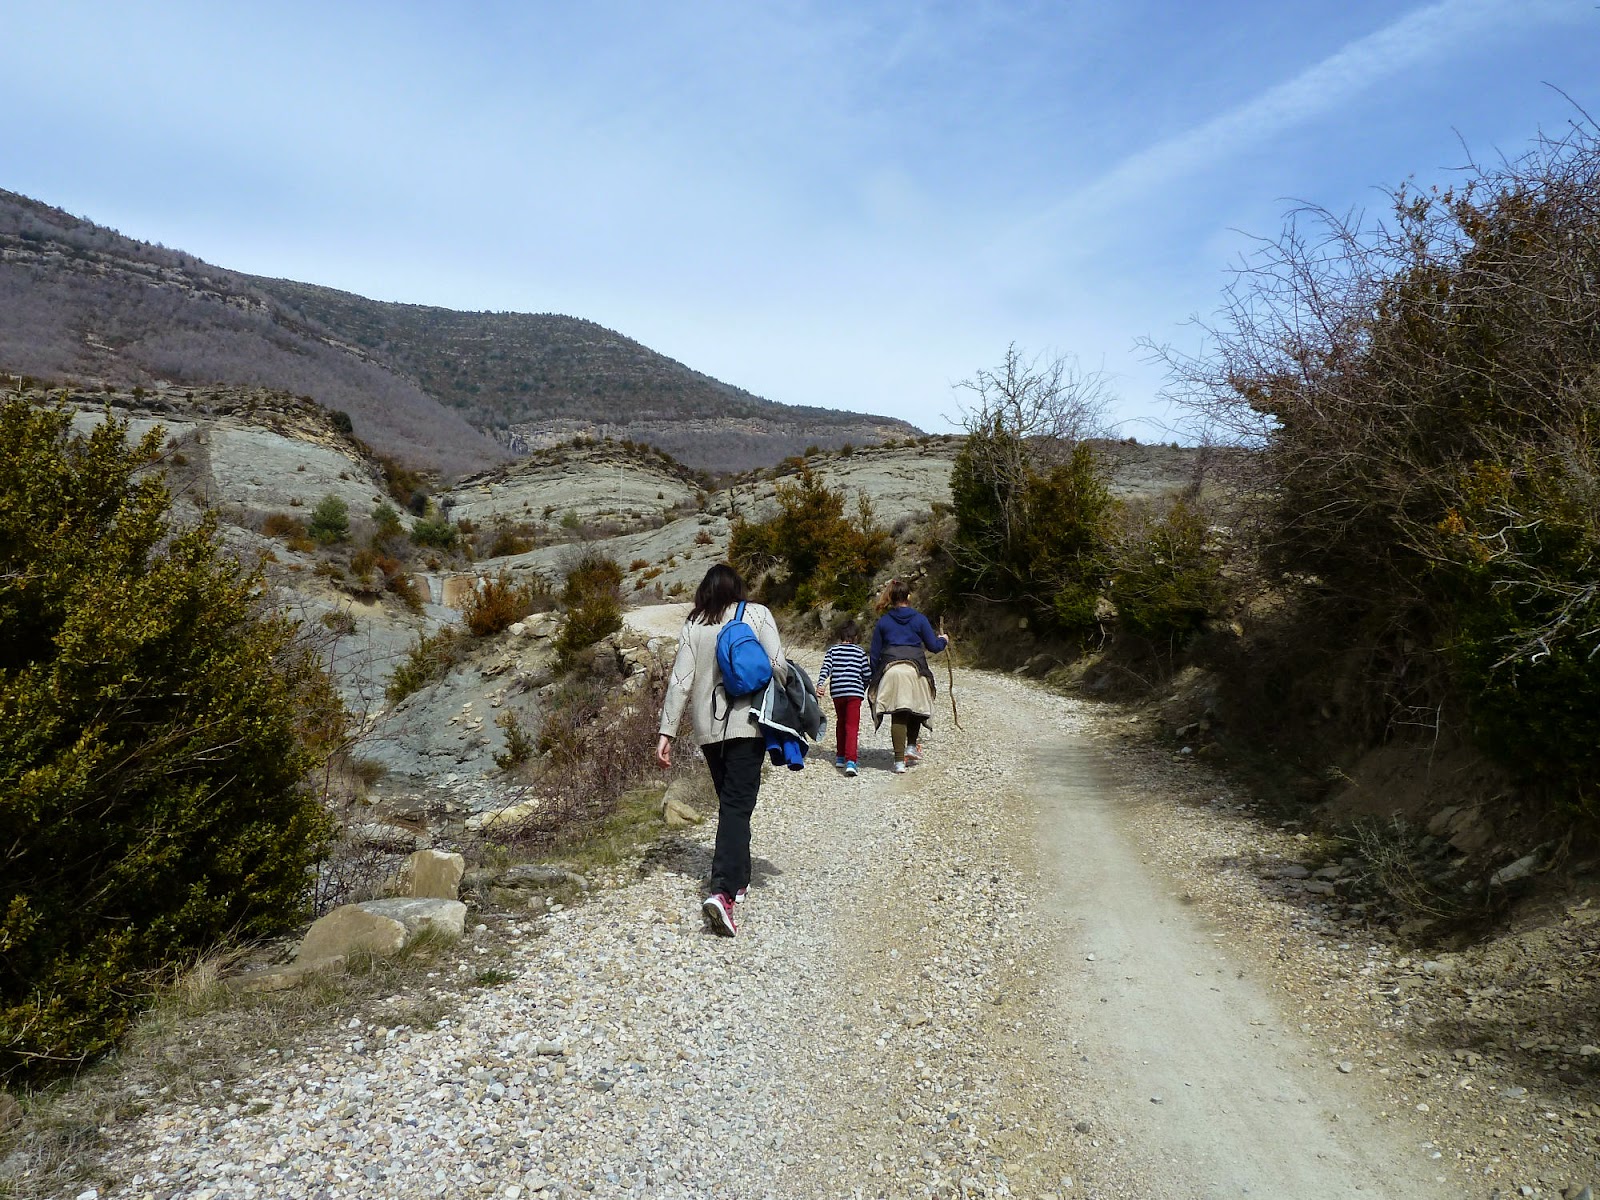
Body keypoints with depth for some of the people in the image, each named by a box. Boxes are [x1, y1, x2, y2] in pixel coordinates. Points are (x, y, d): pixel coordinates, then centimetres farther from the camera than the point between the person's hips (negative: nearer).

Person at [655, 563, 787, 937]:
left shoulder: (693, 626, 6)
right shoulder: (757, 614, 0)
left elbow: (680, 681, 1)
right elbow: (778, 665, -8)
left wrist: (667, 732, 1)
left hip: (708, 725, 3)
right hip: (747, 722, -3)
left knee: (730, 801, 19)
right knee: (737, 805, -6)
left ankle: (737, 880, 28)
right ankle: (722, 891, -21)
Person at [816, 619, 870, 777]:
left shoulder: (833, 650, 7)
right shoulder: (860, 652, 5)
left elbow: (826, 668, -8)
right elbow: (867, 673, 7)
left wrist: (820, 684, -16)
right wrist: (863, 688, 24)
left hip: (837, 692, 2)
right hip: (855, 692, -2)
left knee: (840, 723, 21)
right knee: (852, 726, -6)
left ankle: (840, 757, 28)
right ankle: (850, 761, -20)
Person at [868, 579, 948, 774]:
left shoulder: (883, 622, 8)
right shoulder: (919, 619, 4)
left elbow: (875, 654, 9)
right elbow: (933, 646, 7)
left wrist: (874, 677, 17)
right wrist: (943, 640, 28)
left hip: (890, 672, 1)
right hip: (915, 670, -1)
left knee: (898, 716, 1)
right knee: (916, 708, 22)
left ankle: (899, 760, -1)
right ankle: (912, 746, 12)